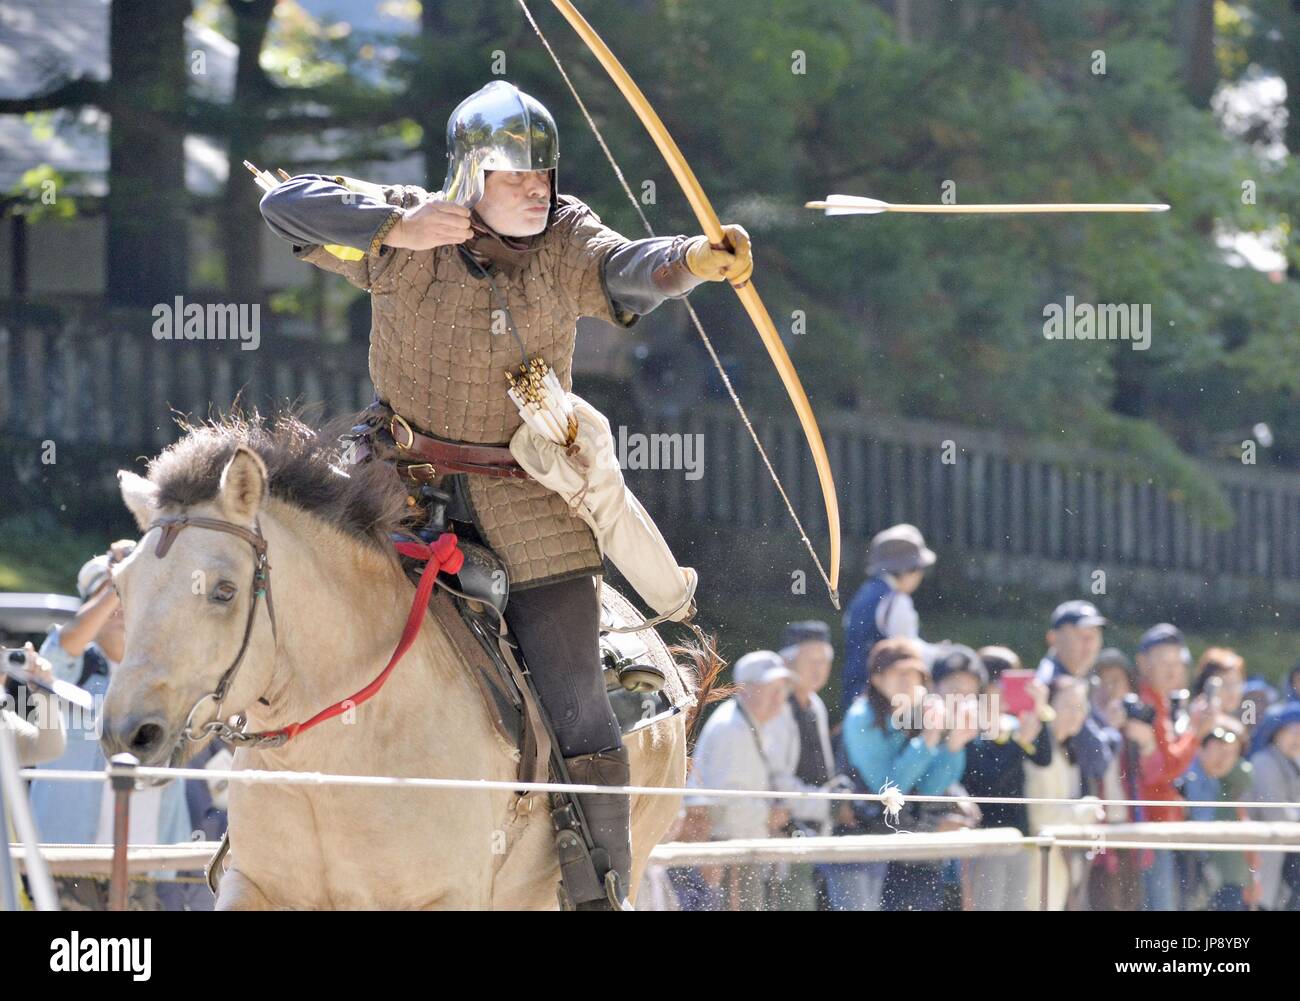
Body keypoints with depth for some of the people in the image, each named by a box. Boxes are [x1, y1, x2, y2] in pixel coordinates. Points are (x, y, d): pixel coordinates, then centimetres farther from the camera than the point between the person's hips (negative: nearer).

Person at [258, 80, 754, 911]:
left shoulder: (563, 244, -4)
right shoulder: (403, 239, -5)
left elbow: (628, 269, -25)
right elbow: (287, 204, -10)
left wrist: (694, 260, -48)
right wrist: (403, 229, -21)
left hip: (530, 506, 0)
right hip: (409, 491, 0)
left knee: (577, 709, -3)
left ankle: (604, 892, 8)